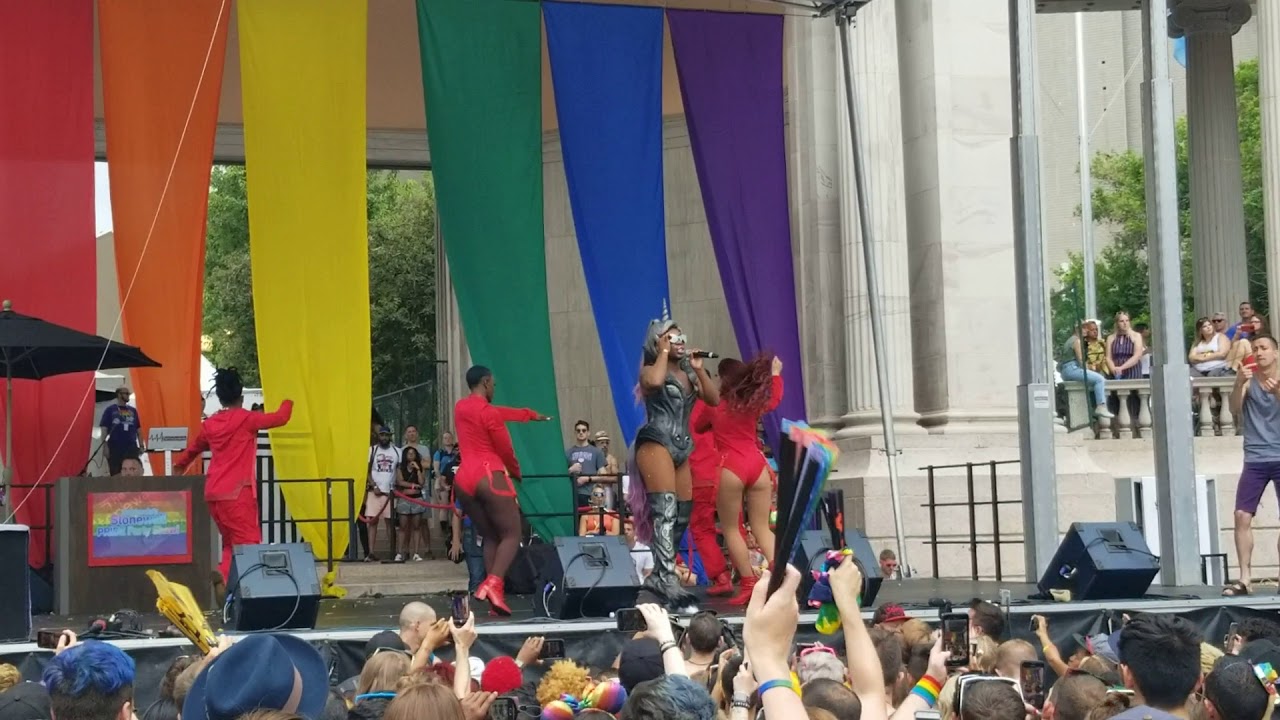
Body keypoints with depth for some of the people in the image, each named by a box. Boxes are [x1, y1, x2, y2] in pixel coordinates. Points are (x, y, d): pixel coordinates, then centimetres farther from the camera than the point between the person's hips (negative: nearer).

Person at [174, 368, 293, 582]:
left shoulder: (210, 423, 13)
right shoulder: (246, 419, -6)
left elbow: (194, 448, 31)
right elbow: (281, 418, -1)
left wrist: (178, 465, 52)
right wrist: (287, 403, 22)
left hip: (213, 493, 7)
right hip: (237, 492, -7)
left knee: (231, 544, 16)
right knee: (248, 543, -9)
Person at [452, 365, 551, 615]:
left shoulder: (460, 407, 16)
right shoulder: (489, 412, -8)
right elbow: (505, 451, -1)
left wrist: (533, 415, 42)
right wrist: (516, 473, 19)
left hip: (463, 478, 7)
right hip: (489, 476, -7)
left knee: (490, 537, 12)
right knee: (511, 535, -3)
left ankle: (495, 595, 0)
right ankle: (493, 583, -26)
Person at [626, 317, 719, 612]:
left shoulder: (688, 373, 21)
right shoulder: (650, 370, 2)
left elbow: (714, 399, 12)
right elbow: (654, 382, -23)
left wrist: (699, 369, 4)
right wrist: (663, 353, -8)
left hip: (681, 448, 8)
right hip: (656, 444, -8)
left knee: (682, 515, 5)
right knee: (665, 511, -20)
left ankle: (658, 578, 13)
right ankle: (668, 582, -29)